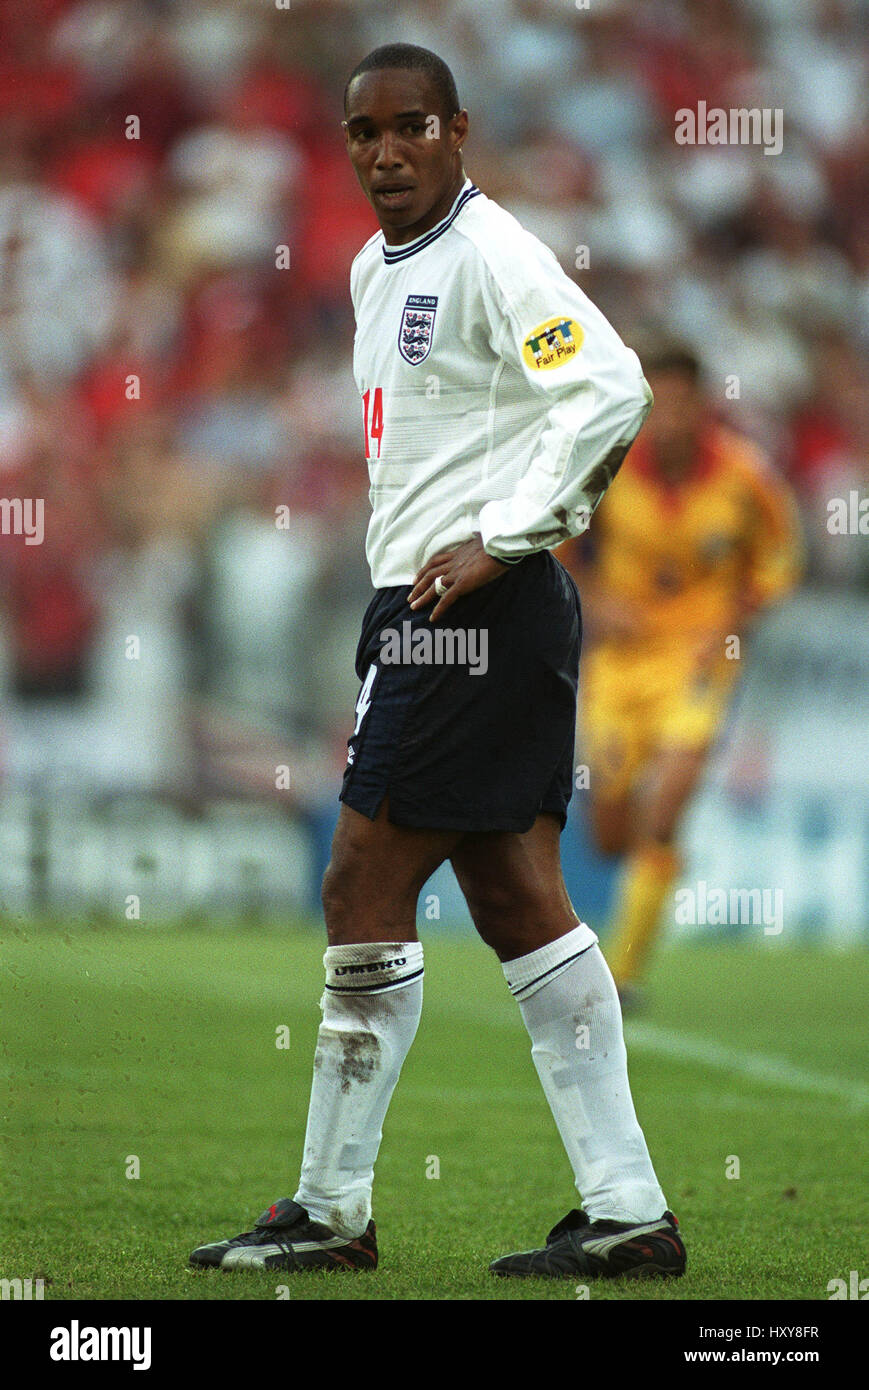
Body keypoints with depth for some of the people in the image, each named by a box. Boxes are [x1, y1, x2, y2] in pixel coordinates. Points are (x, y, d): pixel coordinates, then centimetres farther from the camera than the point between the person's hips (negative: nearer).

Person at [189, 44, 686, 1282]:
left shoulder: (489, 254, -12)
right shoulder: (377, 271, 18)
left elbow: (611, 389, -22)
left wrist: (499, 541, -22)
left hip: (470, 614, -10)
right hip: (429, 616, 10)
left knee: (365, 895, -7)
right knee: (517, 903, 6)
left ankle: (332, 1213, 0)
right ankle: (627, 1212, 5)